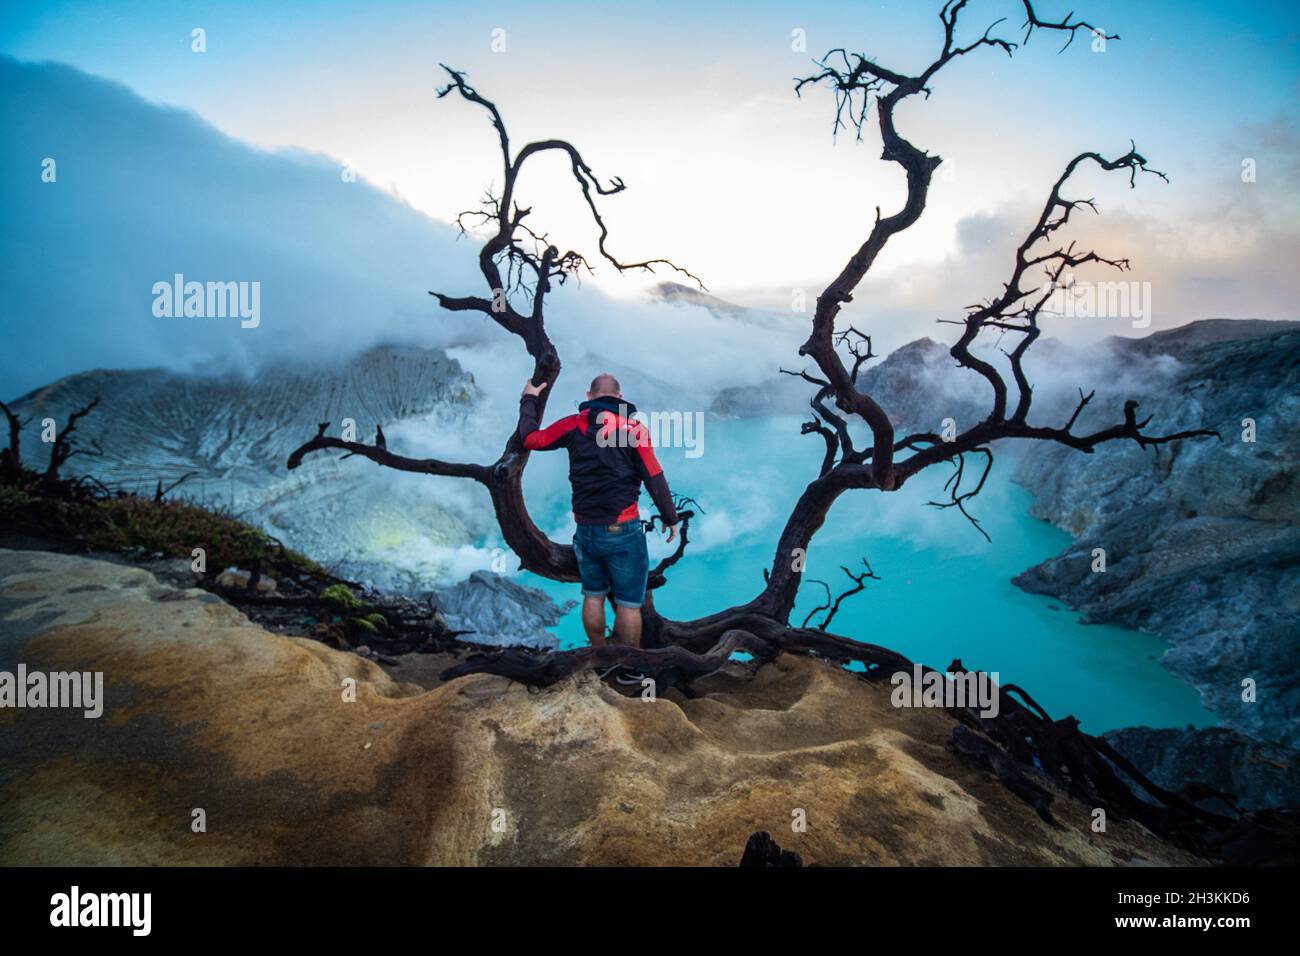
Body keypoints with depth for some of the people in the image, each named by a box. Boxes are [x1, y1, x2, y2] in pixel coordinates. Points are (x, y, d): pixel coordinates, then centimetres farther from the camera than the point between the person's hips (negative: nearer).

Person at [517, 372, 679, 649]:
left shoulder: (574, 424, 1)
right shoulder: (633, 427, -7)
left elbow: (530, 438, 11)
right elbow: (654, 479, -6)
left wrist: (528, 400, 25)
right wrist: (670, 517, 5)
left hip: (585, 530, 4)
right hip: (622, 530, -4)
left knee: (593, 596, 18)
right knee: (628, 602, 3)